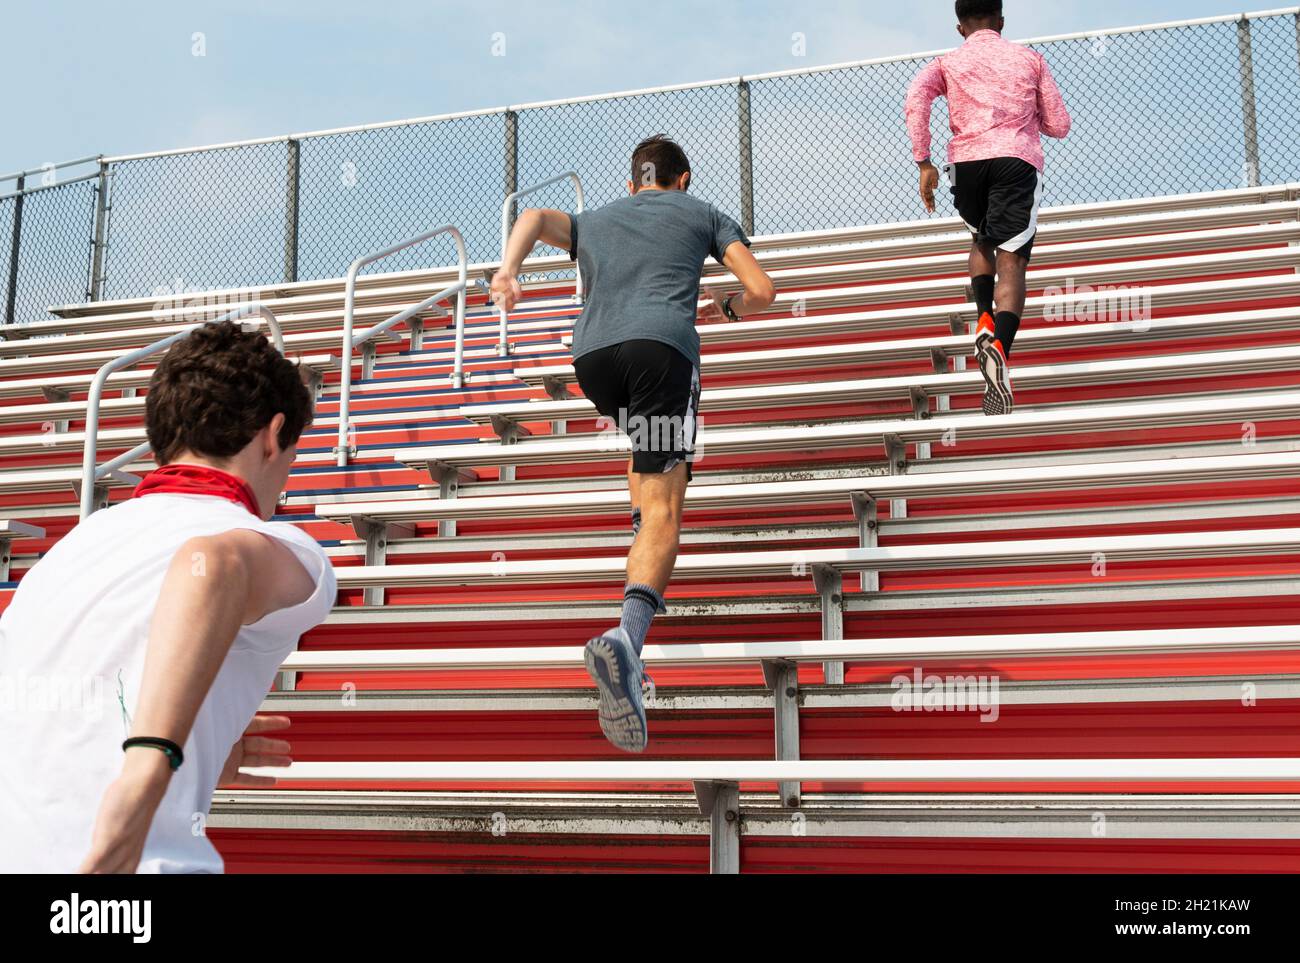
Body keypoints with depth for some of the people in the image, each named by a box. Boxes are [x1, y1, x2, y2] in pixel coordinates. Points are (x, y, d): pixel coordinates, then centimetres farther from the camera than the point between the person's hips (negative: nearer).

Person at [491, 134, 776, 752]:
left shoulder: (593, 221, 34)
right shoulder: (703, 214, 28)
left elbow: (536, 218, 13)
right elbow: (762, 291, 19)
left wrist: (509, 267, -1)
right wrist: (725, 308, 39)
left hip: (592, 353, 4)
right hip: (662, 344, -4)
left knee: (643, 441, 37)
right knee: (663, 509, -14)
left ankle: (644, 548, 34)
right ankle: (627, 635, -35)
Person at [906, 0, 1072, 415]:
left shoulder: (948, 62, 17)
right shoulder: (1030, 58, 18)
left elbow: (916, 99, -5)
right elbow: (1059, 125, 17)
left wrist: (924, 163, -6)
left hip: (966, 161, 2)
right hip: (1018, 161, -2)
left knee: (983, 241, 29)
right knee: (1011, 260, -10)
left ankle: (984, 319, 6)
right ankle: (1001, 347, -35)